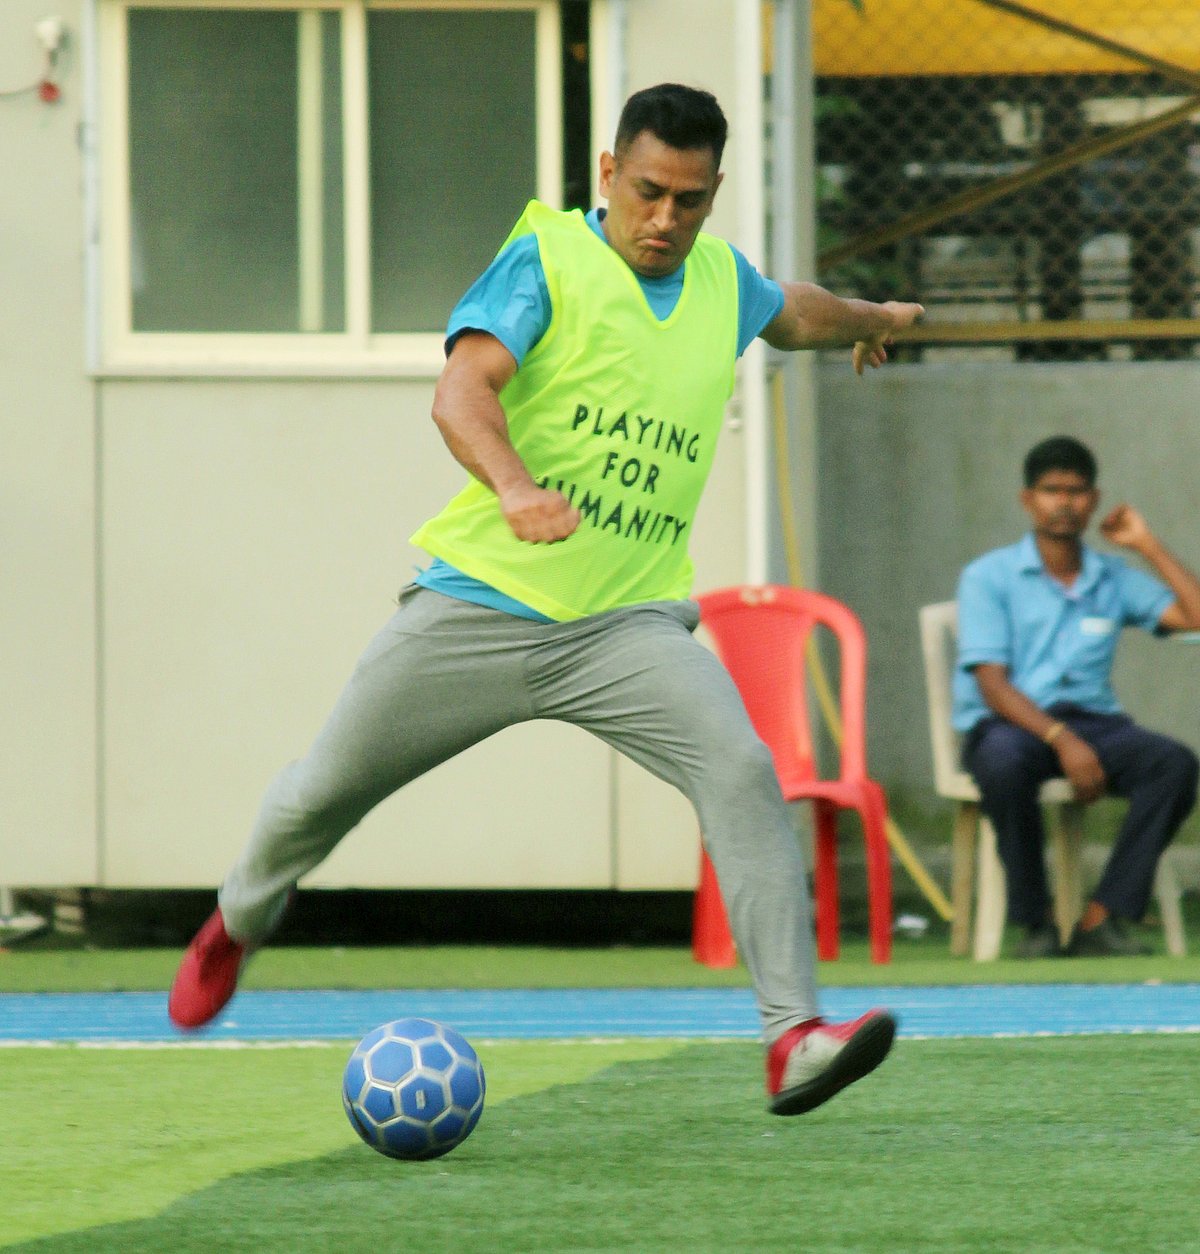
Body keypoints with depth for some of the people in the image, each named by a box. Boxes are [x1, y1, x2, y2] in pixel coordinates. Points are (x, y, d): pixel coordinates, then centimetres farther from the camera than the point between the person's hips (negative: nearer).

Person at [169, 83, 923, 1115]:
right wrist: (515, 487, -41)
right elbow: (462, 388, -22)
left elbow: (792, 314, 37)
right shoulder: (548, 257, -6)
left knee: (743, 772, -23)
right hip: (480, 602, -2)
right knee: (323, 794, 10)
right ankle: (241, 921, 44)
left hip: (630, 623, 2)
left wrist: (875, 319, 56)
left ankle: (793, 1037, -28)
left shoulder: (723, 281, 11)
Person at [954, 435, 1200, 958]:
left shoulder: (1114, 579, 15)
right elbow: (992, 683, -8)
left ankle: (1101, 920, -28)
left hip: (1090, 719, 4)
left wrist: (1148, 546, 7)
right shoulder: (988, 577, 2)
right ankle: (1033, 924, -24)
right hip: (1006, 723, -4)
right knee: (1007, 765, -40)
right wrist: (1061, 740, -22)